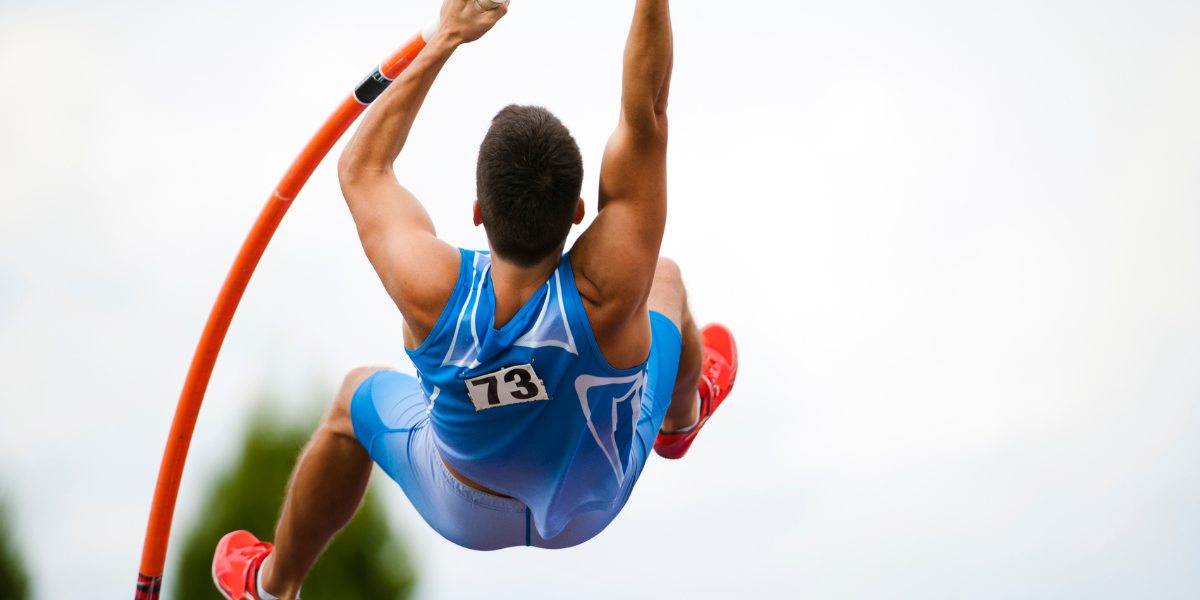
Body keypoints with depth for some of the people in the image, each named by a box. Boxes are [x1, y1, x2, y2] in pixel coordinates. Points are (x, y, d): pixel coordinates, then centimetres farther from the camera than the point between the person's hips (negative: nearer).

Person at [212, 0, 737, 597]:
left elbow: (361, 167, -19)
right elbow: (645, 116, -36)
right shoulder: (609, 292, -43)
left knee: (359, 396, 32)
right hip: (593, 503, 0)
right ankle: (684, 414, 57)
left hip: (467, 514, 0)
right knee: (663, 278, 22)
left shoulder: (433, 293, -39)